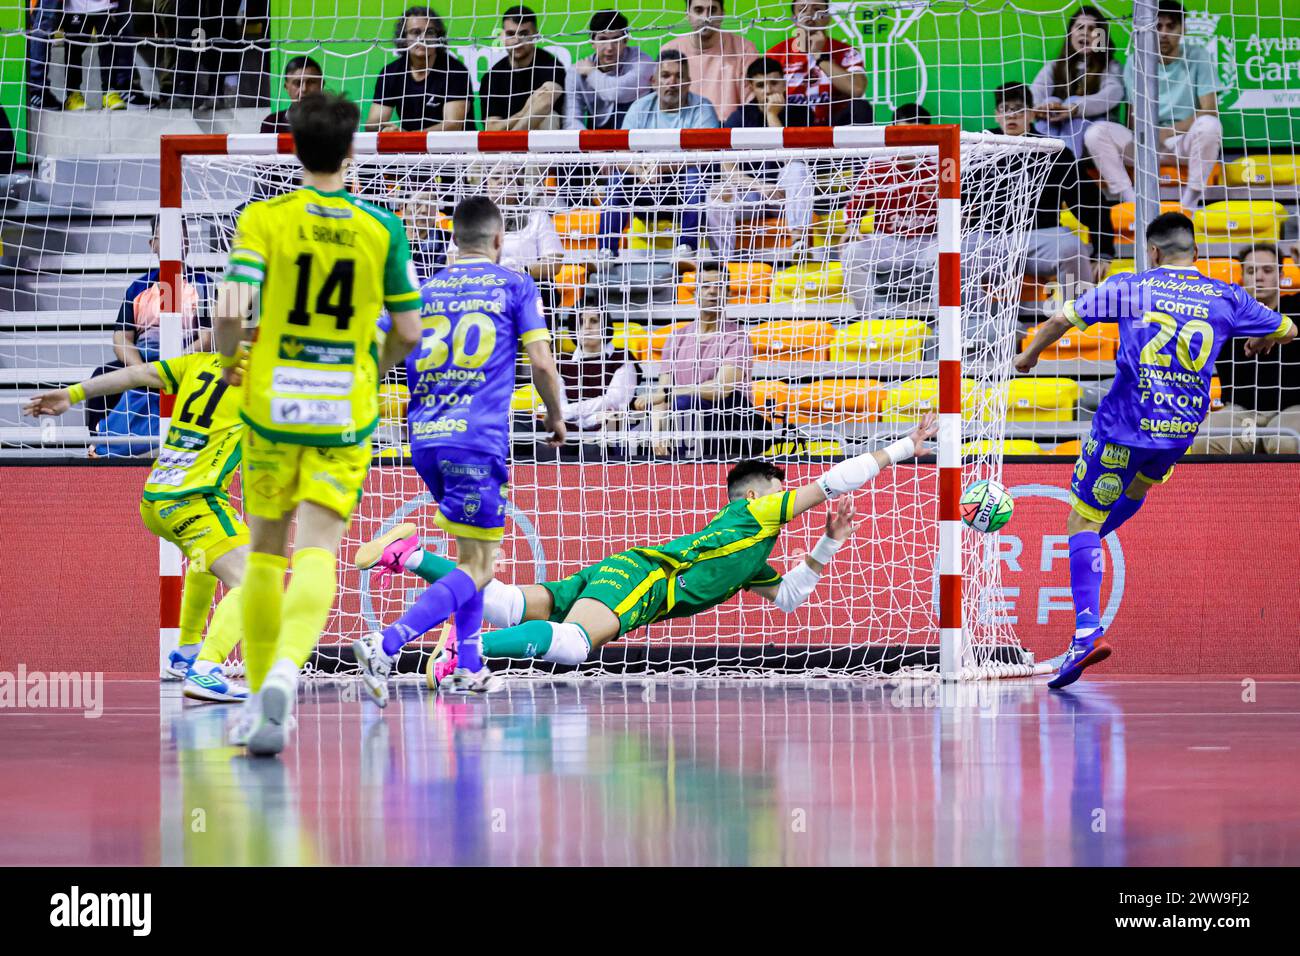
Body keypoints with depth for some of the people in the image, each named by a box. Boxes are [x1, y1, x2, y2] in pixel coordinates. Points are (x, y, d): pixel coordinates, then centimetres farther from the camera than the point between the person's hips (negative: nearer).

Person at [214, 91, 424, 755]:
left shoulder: (263, 219, -5)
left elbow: (231, 309, -15)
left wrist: (228, 360, 6)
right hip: (345, 408, 0)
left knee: (265, 549, 15)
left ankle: (260, 690, 20)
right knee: (316, 550, -7)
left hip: (271, 401, 0)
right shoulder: (382, 229, 0)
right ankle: (285, 671, -31)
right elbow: (408, 331, 4)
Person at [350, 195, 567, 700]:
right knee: (477, 567, -5)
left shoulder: (424, 292, 14)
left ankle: (465, 665, 17)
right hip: (477, 437, -6)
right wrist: (555, 416, 14)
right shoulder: (514, 285, 4)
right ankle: (385, 646, -24)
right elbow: (542, 363, -2)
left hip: (425, 437, 6)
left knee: (474, 548, 24)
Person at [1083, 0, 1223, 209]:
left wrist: (1168, 133, -13)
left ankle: (1188, 205, -26)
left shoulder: (1198, 58, 0)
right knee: (1096, 133, -22)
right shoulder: (1135, 63, 6)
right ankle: (1133, 204, -27)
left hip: (1185, 142, -2)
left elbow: (1209, 111, -7)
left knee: (1209, 125, -35)